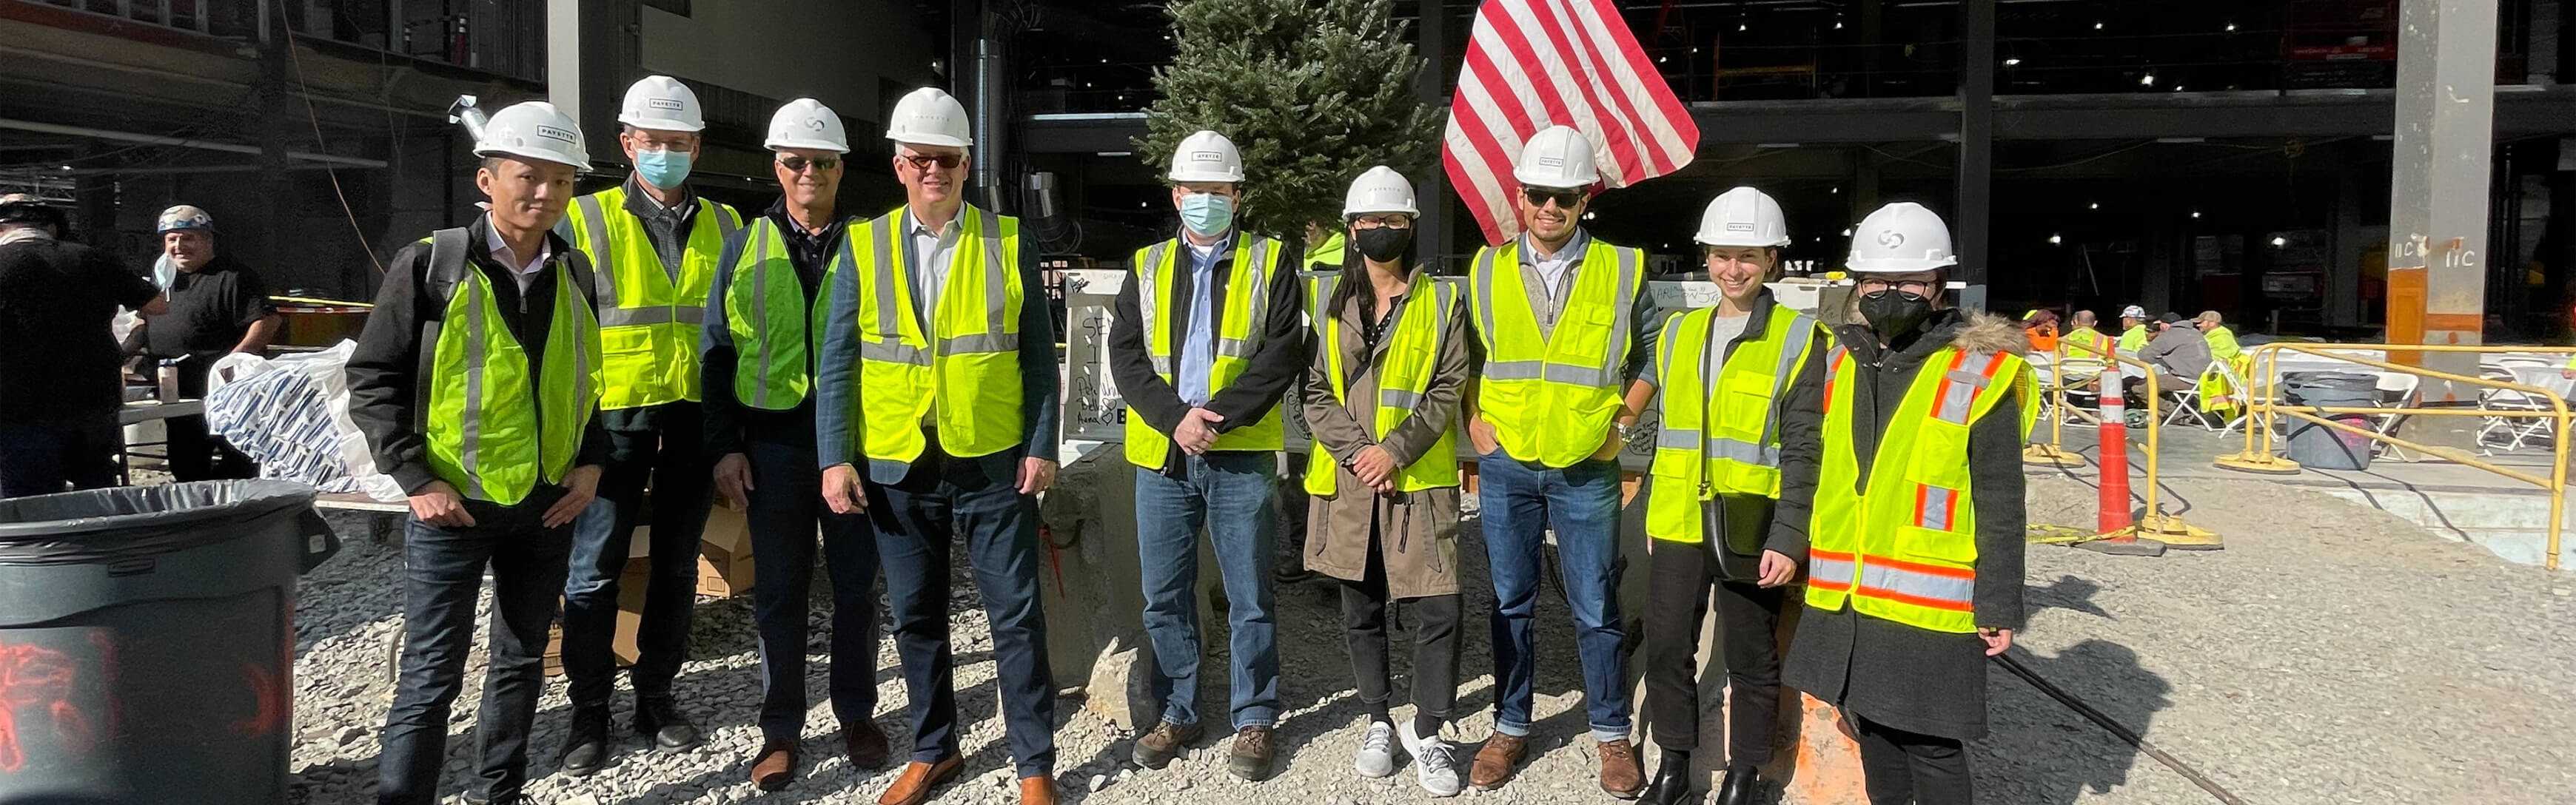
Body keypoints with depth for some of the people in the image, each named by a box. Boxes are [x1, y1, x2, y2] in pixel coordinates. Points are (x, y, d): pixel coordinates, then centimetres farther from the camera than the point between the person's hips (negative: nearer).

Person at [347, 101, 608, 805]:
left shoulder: (574, 272, 5)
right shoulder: (430, 264, -9)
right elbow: (372, 378, -7)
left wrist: (591, 463, 2)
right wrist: (416, 480, -14)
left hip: (548, 505, 5)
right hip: (453, 506, -5)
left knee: (522, 661, 16)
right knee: (432, 675, -1)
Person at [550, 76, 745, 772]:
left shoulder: (723, 226, 9)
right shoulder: (588, 220, 0)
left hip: (695, 416, 3)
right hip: (615, 415, -3)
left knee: (677, 564, 12)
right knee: (595, 570, 0)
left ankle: (657, 696, 25)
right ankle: (589, 711, 13)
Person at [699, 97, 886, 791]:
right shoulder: (746, 247, 6)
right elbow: (718, 350, 6)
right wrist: (725, 446, -1)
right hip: (774, 444, 1)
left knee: (855, 585, 9)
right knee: (779, 591, 8)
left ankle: (856, 714, 23)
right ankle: (781, 727, 19)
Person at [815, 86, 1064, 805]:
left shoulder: (1006, 243, 0)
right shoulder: (862, 246, 3)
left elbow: (1037, 356, 1)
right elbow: (837, 362, 3)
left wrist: (1041, 448, -5)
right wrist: (835, 458, -4)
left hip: (994, 466, -1)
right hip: (897, 469, 2)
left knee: (1016, 617, 2)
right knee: (916, 618, 13)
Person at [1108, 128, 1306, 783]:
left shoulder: (1269, 262, 4)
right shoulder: (1149, 266, 11)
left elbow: (1283, 354, -6)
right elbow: (1125, 356, 2)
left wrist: (1218, 416, -16)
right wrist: (1175, 417, -13)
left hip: (1241, 454, -3)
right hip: (1161, 454, 3)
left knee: (1249, 597, 4)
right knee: (1164, 597, 9)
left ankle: (1254, 720, 17)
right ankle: (1178, 713, 24)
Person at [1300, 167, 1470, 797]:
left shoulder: (1440, 301, 4)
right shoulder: (1323, 297, 6)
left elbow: (1448, 391, -1)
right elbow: (1313, 391, 2)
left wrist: (1394, 451, -13)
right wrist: (1356, 451, -12)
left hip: (1418, 479, -1)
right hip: (1346, 480, 2)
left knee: (1439, 610, -7)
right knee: (1360, 610, 11)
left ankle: (1427, 732, 10)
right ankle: (1378, 724, 27)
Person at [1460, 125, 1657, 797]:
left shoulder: (1623, 269, -2)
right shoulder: (1487, 267, 2)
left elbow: (1650, 354, 8)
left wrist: (1622, 422, -1)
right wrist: (1474, 420, 2)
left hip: (1587, 469, -1)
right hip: (1506, 464, 2)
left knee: (1596, 608, 6)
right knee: (1511, 602, 11)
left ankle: (1612, 733, 21)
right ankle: (1511, 727, 24)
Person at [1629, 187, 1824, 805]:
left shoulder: (1800, 338, -5)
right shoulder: (1678, 332, 10)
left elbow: (1804, 452, -8)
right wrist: (1653, 516, 15)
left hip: (1751, 537, -4)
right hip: (1677, 528, 4)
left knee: (1752, 660, 9)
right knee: (1667, 649, 8)